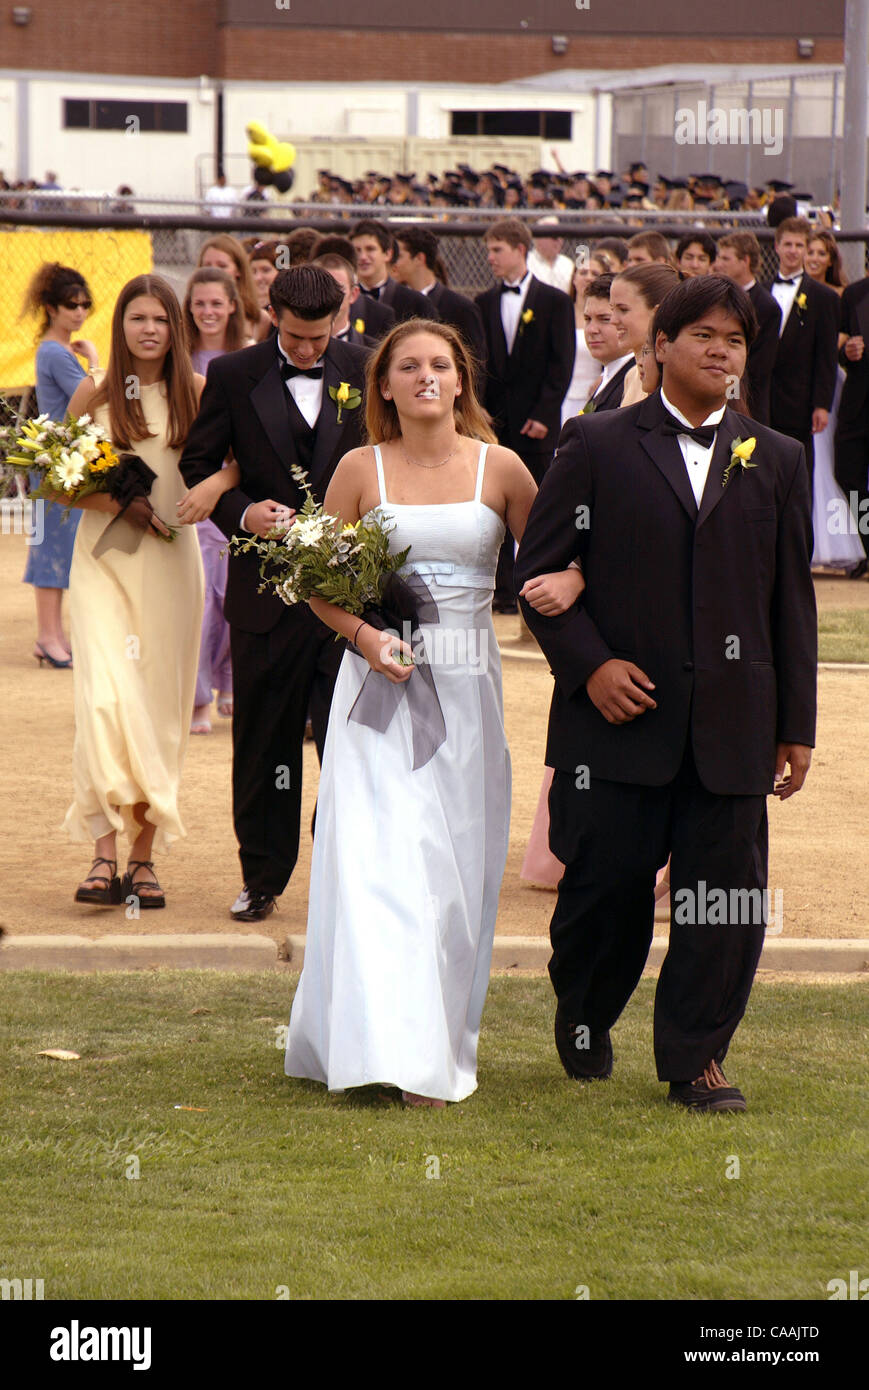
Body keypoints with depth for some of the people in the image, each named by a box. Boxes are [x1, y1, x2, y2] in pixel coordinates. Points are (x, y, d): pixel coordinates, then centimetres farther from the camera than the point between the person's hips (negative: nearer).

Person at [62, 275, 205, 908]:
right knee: (106, 697, -14)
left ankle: (144, 858, 10)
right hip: (105, 555, -1)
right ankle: (105, 854, -17)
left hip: (170, 557, 1)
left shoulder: (196, 392, 4)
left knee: (159, 705, 3)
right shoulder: (95, 392, 4)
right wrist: (117, 503, -9)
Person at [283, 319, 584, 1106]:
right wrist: (365, 637, -12)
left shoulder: (499, 468, 3)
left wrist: (567, 582, -17)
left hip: (466, 686, 1)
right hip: (381, 680, -1)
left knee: (456, 863, 4)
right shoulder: (361, 470, 2)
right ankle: (389, 1048, -10)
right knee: (379, 855, -10)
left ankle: (442, 1046, 15)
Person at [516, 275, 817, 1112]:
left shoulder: (776, 461, 11)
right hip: (621, 712, -2)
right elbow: (538, 569, 2)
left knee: (723, 895, 0)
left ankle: (695, 1059, 11)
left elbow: (791, 597, 12)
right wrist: (589, 664, -11)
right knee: (606, 883, 4)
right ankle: (584, 1018, 30)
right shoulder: (598, 447, 3)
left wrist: (796, 725, 9)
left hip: (734, 721, 2)